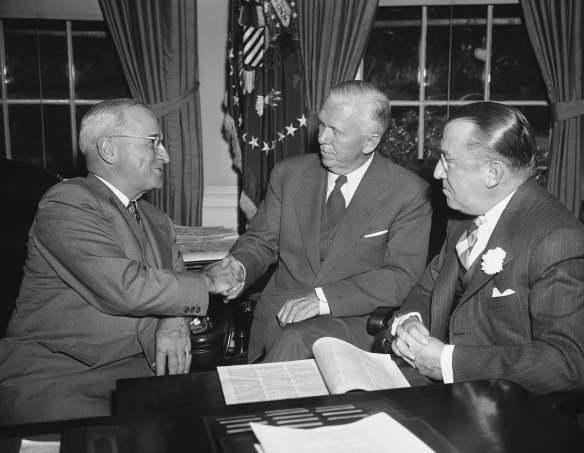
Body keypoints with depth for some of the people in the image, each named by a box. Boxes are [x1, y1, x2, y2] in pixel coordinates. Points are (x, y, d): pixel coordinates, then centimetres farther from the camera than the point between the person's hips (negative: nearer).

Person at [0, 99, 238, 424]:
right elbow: (125, 288, -23)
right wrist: (206, 284, -11)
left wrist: (175, 321, -12)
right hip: (53, 377, -7)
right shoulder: (67, 204, -13)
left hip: (139, 362, 7)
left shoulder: (156, 221, 16)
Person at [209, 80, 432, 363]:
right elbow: (261, 241, 14)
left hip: (353, 320, -2)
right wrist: (240, 267, -11)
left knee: (294, 342, -32)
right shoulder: (288, 174, 8)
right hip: (278, 315, 3)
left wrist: (323, 298, -20)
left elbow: (402, 278, -10)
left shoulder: (409, 194, -4)